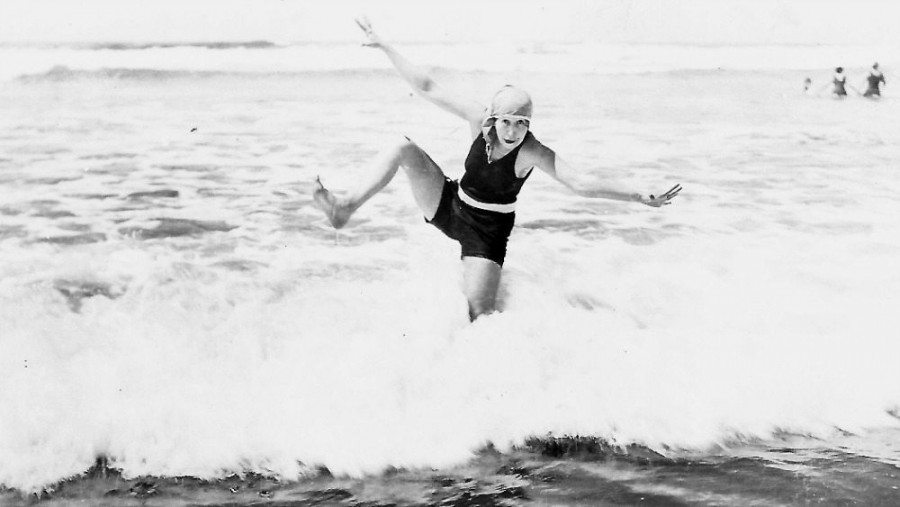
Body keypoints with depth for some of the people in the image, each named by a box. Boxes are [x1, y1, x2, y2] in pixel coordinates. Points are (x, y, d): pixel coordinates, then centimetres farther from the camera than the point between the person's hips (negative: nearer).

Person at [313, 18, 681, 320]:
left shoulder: (533, 153, -25)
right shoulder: (479, 121, -16)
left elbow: (581, 185, -33)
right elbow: (427, 88, -12)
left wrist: (641, 199, -42)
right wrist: (384, 46, -11)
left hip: (487, 232, -3)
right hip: (451, 208, 3)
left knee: (480, 315, -20)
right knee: (405, 148, -18)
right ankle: (345, 208, -17)